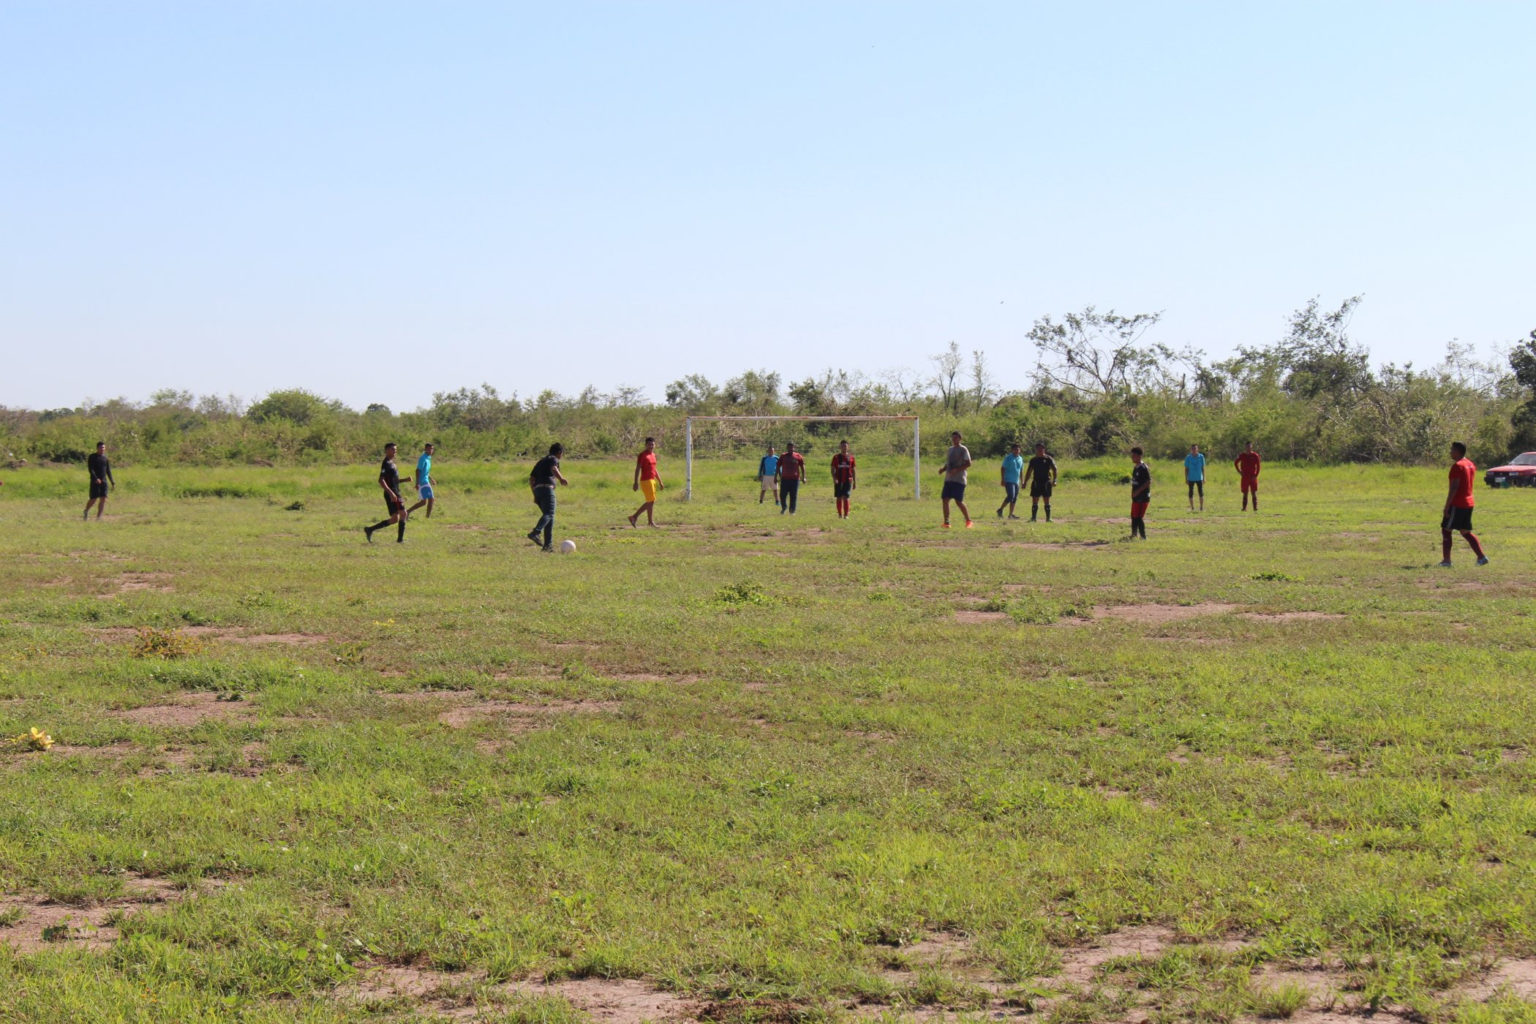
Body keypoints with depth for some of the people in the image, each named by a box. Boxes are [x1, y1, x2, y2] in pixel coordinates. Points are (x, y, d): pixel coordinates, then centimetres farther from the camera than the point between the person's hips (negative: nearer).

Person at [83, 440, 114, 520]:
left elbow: (108, 471, 18)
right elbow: (90, 469, -11)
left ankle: (98, 517, -3)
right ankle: (86, 511, 26)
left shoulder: (106, 458, 13)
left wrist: (113, 483, 15)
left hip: (104, 481, 4)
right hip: (95, 482, -4)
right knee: (93, 499, -3)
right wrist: (96, 478, -25)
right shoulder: (92, 457, -1)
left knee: (103, 499, -6)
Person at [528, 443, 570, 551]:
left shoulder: (540, 462, 29)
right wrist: (561, 479, -35)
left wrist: (535, 495, 26)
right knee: (549, 514, -19)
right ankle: (535, 533, -42)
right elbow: (553, 469, -18)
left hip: (537, 489, 8)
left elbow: (531, 479, 23)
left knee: (549, 516, 9)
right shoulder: (554, 459, 7)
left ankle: (548, 544, 0)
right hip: (547, 488, -8)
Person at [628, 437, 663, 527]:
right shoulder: (642, 455, -9)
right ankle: (651, 522, 0)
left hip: (652, 480, 9)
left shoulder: (653, 455, 15)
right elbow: (637, 469, -12)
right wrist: (636, 483, -18)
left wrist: (660, 482, 20)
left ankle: (634, 517, 15)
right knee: (651, 501, -7)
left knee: (649, 503, 10)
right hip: (645, 481, -9)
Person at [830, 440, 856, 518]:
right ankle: (840, 514, 14)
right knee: (839, 498, 6)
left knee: (846, 498, -9)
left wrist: (855, 482, 8)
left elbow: (853, 470, 11)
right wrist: (834, 478, -13)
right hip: (838, 481, 1)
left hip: (848, 481, -1)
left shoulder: (851, 458, 7)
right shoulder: (836, 457, 5)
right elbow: (832, 469, 3)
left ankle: (846, 515, -7)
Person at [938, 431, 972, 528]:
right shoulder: (950, 449, 18)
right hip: (948, 479, 7)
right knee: (945, 500, -1)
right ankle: (946, 522, 3)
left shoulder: (963, 450, -4)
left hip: (959, 480, -7)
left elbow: (968, 464, -11)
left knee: (959, 501, -9)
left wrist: (957, 469, -21)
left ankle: (968, 521, 6)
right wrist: (943, 470, 5)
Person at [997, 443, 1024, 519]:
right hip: (1009, 481, -7)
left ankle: (1011, 514, 12)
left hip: (1016, 481, 7)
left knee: (1015, 498, 6)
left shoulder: (1020, 459, 14)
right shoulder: (1008, 458, -4)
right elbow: (1003, 469, -6)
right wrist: (1003, 480, -12)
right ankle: (1000, 509, -6)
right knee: (1010, 496, -18)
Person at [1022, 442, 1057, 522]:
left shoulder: (1048, 459, 0)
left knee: (1047, 501, 1)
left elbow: (1054, 470, -4)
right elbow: (1029, 472, 16)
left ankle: (1048, 518, 7)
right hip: (1036, 482, 3)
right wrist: (1025, 482, 12)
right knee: (1034, 501, 1)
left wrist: (1054, 480, -16)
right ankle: (1033, 518, 5)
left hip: (1046, 482, -3)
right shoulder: (1033, 460, 10)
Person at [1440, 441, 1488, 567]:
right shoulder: (1470, 465, 15)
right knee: (1465, 531, 15)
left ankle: (1446, 560, -2)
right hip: (1468, 503, 9)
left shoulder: (1457, 466, -15)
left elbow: (1454, 488, -20)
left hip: (1457, 504, -9)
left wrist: (1447, 507, -18)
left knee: (1446, 530, 1)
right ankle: (1481, 557, 5)